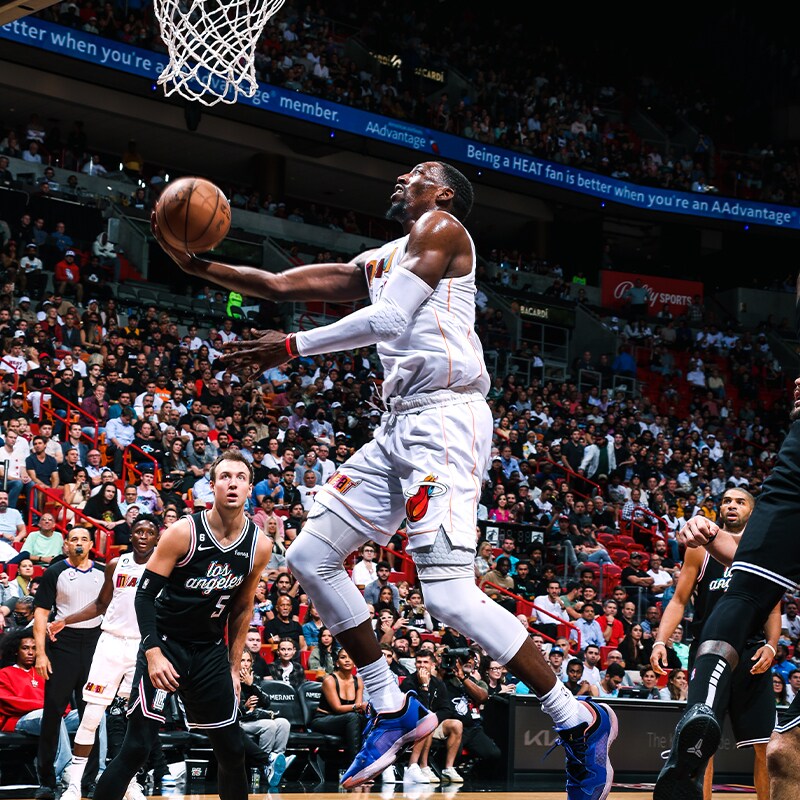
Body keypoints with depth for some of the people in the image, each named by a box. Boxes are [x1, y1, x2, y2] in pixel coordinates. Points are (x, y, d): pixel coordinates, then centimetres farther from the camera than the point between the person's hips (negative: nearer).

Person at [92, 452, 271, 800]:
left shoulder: (259, 546, -2)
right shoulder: (183, 532, -15)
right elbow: (145, 593, -12)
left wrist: (233, 667, 11)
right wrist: (153, 653, -21)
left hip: (211, 651, 4)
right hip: (165, 644, -4)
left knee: (232, 751, 7)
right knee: (137, 748, -12)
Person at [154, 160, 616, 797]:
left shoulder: (441, 227, 0)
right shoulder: (381, 261, 26)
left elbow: (388, 320, -12)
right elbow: (280, 286, 26)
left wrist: (292, 347, -7)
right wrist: (197, 264, 18)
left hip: (444, 417, -10)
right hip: (399, 427, 10)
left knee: (449, 594, -20)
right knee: (311, 558, 8)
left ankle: (580, 723, -7)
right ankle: (394, 710, 15)